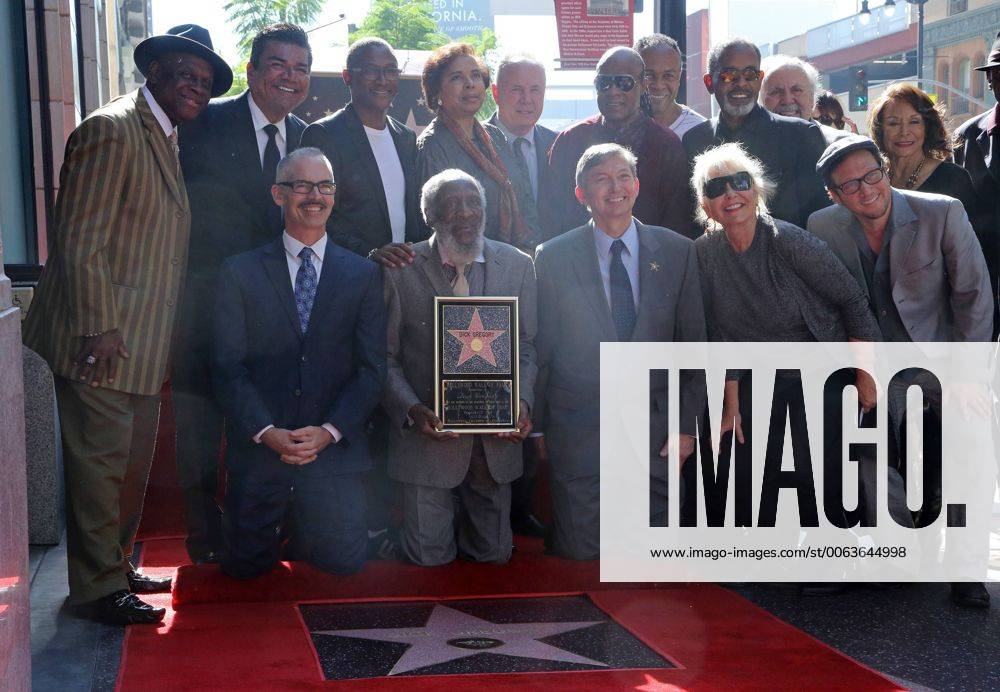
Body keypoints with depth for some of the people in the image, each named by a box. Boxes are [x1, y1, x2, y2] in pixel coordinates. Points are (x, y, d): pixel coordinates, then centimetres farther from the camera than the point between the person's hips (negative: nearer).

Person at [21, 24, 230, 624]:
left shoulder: (167, 141, 17)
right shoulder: (111, 131, -12)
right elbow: (79, 242, -17)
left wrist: (166, 342, 18)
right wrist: (99, 328, -20)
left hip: (143, 348, 10)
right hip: (101, 340, -10)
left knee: (133, 464, 17)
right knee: (100, 463, -2)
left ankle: (117, 564, 31)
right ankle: (99, 586, 10)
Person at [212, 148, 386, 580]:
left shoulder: (363, 275, 6)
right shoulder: (239, 273, 4)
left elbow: (372, 369, 1)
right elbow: (227, 366, -1)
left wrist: (329, 431, -13)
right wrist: (266, 431, -15)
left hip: (334, 446, 0)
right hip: (258, 447, 0)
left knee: (343, 560, -8)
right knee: (246, 566, 0)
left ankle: (301, 529, 24)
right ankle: (278, 528, 33)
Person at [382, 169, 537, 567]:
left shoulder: (517, 266, 3)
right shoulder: (401, 270, -5)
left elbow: (526, 347, 6)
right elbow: (385, 356, -2)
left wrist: (521, 401, -12)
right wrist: (410, 410, -17)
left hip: (495, 440, 3)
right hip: (428, 433, -2)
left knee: (495, 555, 12)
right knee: (429, 558, 4)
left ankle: (468, 529, 43)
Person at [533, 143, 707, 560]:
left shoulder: (677, 252, 3)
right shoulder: (552, 258, 0)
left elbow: (693, 342, 5)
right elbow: (539, 349, 4)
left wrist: (688, 423, 1)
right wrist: (537, 427, 4)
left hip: (656, 430, 1)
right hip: (578, 429, -1)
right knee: (580, 555, 3)